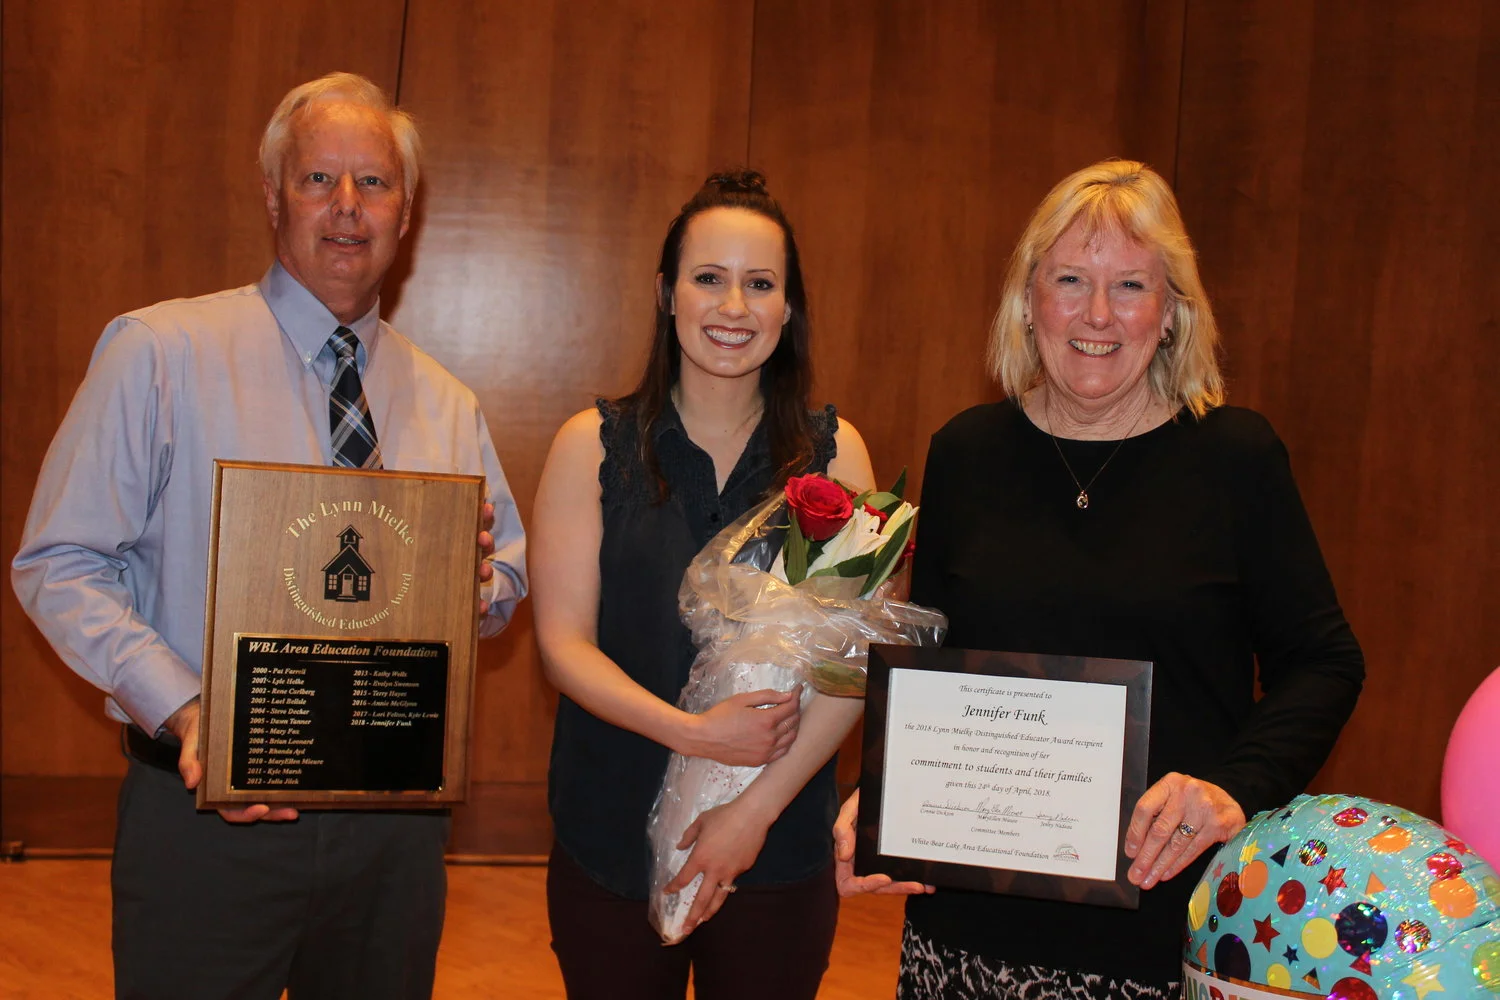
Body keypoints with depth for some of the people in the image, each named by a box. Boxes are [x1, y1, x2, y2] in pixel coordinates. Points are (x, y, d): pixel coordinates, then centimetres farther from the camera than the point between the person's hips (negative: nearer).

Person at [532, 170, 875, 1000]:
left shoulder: (832, 451, 1)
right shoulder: (593, 446, -1)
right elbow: (563, 643, -5)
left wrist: (757, 808, -13)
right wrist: (695, 733, -19)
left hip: (781, 856, 1)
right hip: (612, 845, 0)